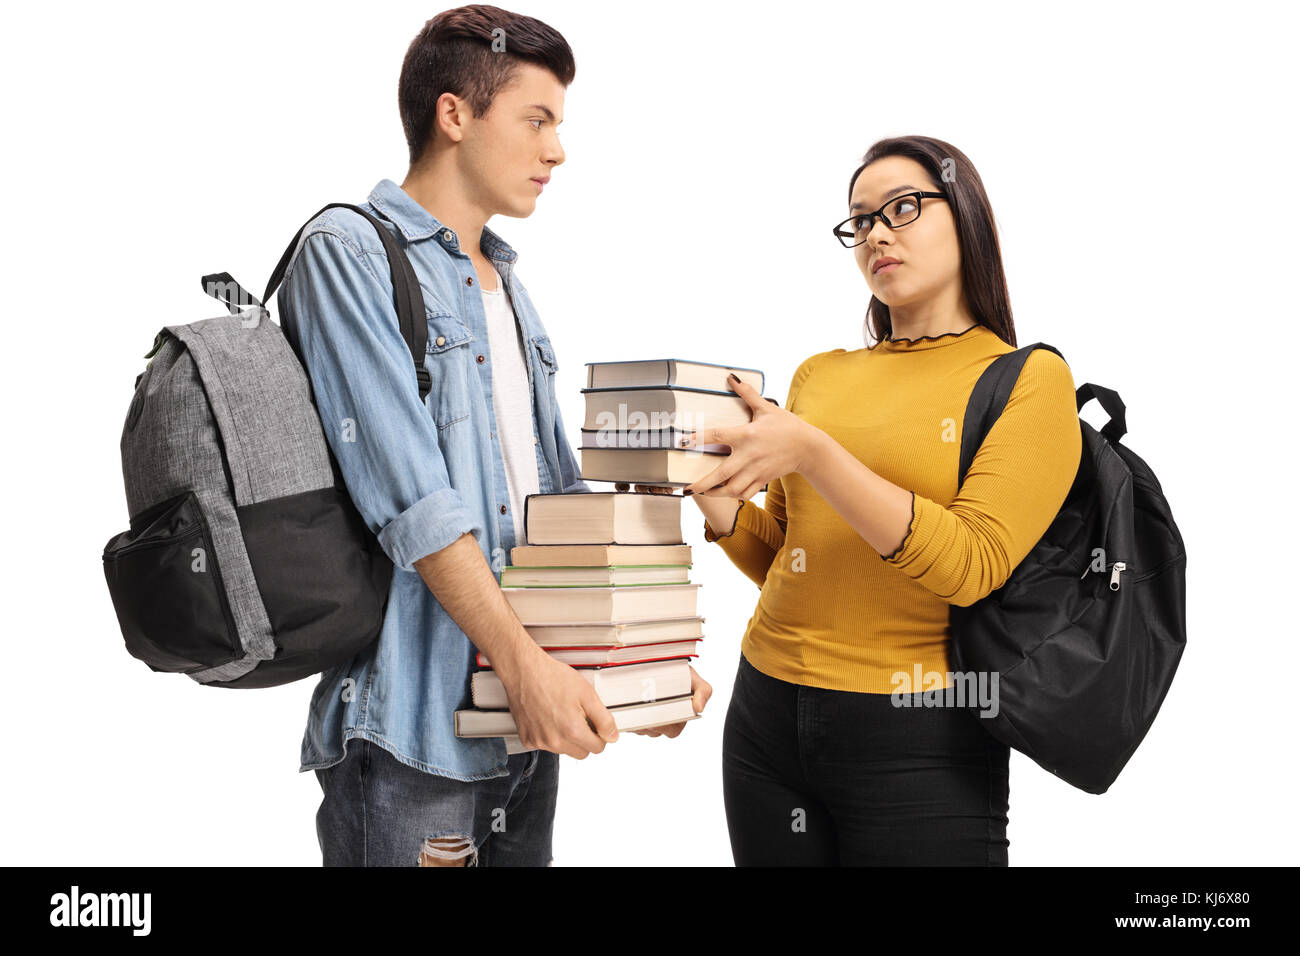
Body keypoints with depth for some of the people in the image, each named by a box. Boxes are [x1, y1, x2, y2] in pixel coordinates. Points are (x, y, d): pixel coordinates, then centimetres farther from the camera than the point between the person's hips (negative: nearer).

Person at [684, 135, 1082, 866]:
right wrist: (714, 493, -6)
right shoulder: (820, 375, 10)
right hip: (768, 715, 5)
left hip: (918, 745, -4)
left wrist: (814, 455, -22)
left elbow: (970, 566, -16)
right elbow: (778, 560, 13)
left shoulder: (1029, 380, -4)